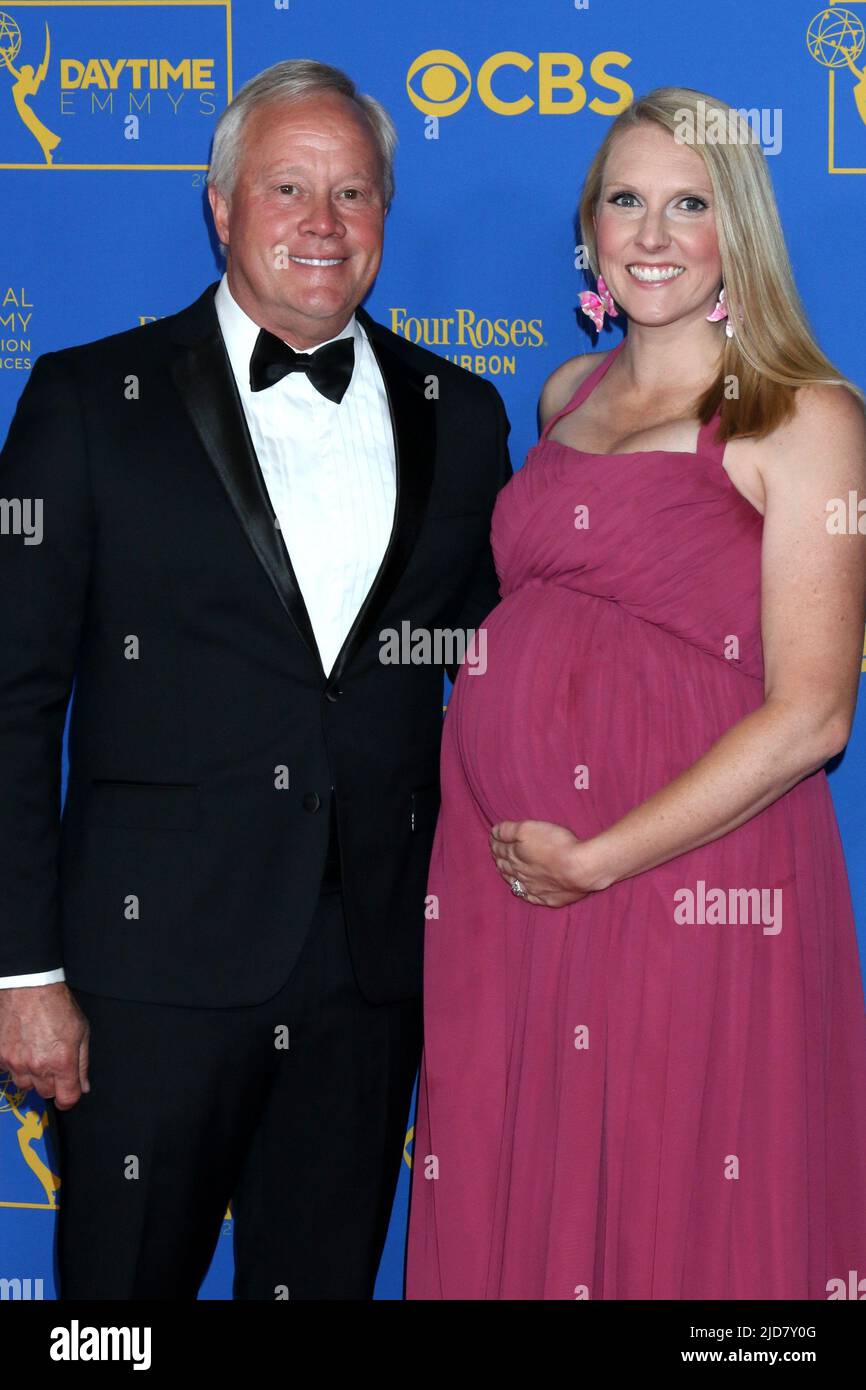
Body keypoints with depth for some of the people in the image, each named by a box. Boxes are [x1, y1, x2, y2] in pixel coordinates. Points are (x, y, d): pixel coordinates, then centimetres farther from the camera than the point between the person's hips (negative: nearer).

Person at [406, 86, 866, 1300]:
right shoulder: (569, 394, 13)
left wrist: (596, 861, -14)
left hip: (681, 874, -5)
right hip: (499, 870, 6)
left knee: (674, 1215, 6)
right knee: (510, 1209, 13)